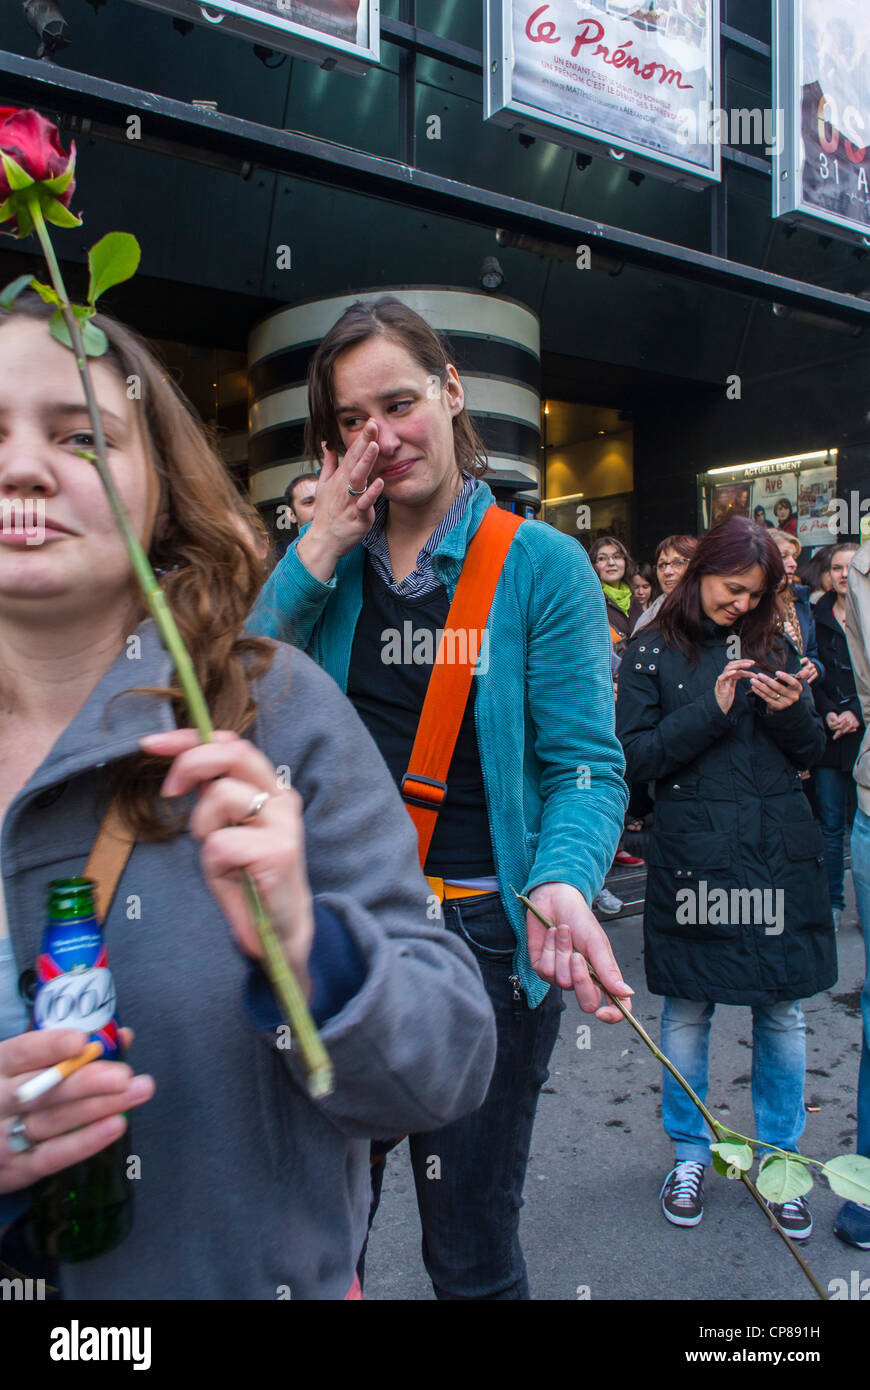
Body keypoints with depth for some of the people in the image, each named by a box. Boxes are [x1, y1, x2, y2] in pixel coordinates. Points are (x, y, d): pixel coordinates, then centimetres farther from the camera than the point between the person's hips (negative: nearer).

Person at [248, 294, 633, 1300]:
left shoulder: (539, 563, -7)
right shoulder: (332, 560, 5)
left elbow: (585, 762, -10)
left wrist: (561, 882, -30)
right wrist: (317, 551, -11)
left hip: (481, 941, -3)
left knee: (472, 1254, 15)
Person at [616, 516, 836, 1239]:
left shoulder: (774, 645, 11)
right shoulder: (652, 652, 1)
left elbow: (812, 753, 11)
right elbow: (635, 753, -7)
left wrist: (791, 711, -10)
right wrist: (712, 708, -16)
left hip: (780, 849, 3)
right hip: (693, 851, -3)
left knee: (783, 1011, 9)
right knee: (687, 1012, 7)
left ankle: (781, 1159, 28)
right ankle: (691, 1157, 28)